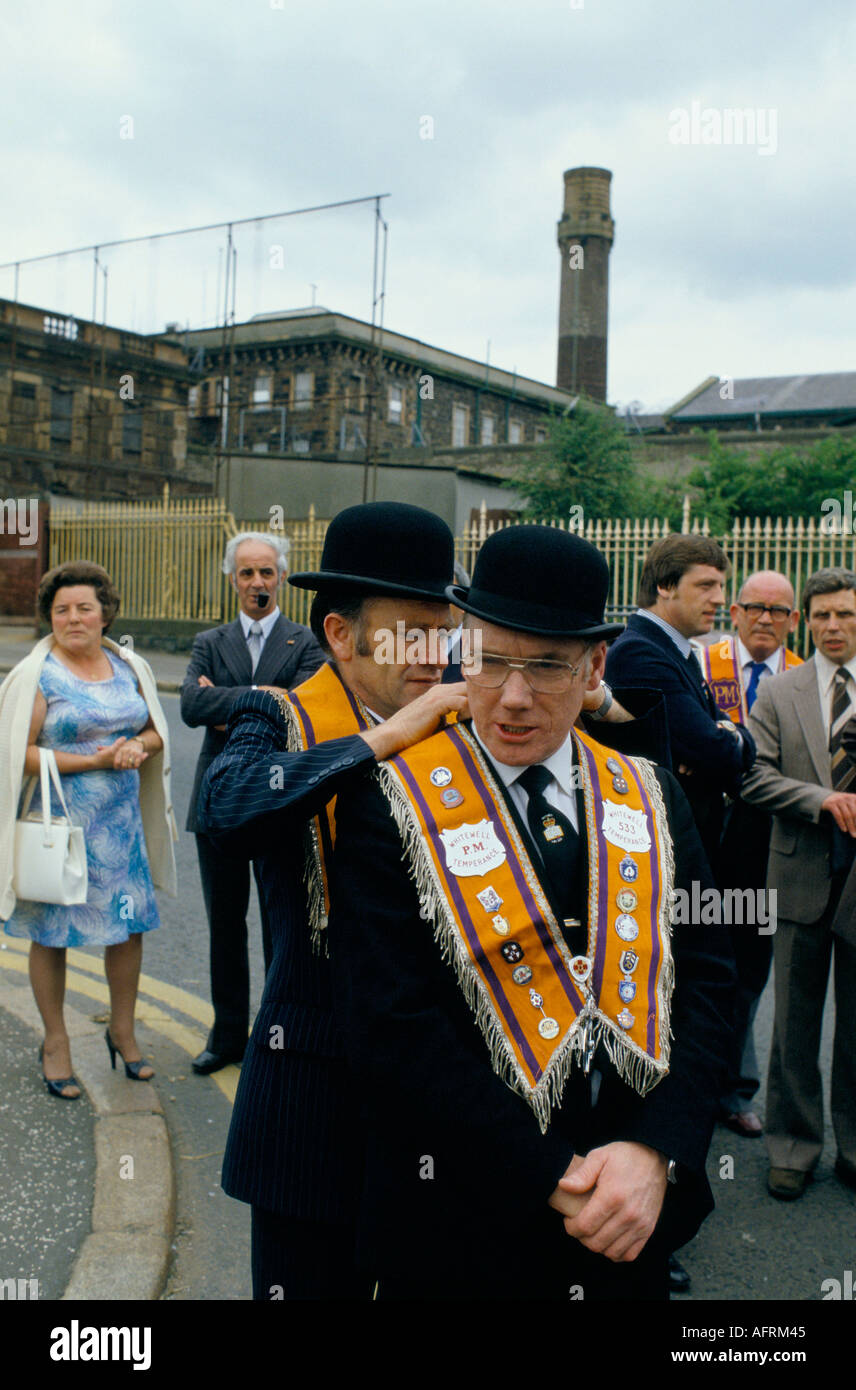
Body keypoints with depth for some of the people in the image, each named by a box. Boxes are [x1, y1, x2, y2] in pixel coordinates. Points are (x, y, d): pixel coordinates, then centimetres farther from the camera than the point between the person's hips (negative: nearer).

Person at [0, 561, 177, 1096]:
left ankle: (123, 1030, 28)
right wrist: (91, 760, -19)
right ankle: (55, 1042, 24)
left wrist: (140, 746, -8)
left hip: (123, 820, 5)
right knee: (51, 931, 5)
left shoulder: (128, 667, 8)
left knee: (130, 923, 9)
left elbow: (157, 731, 15)